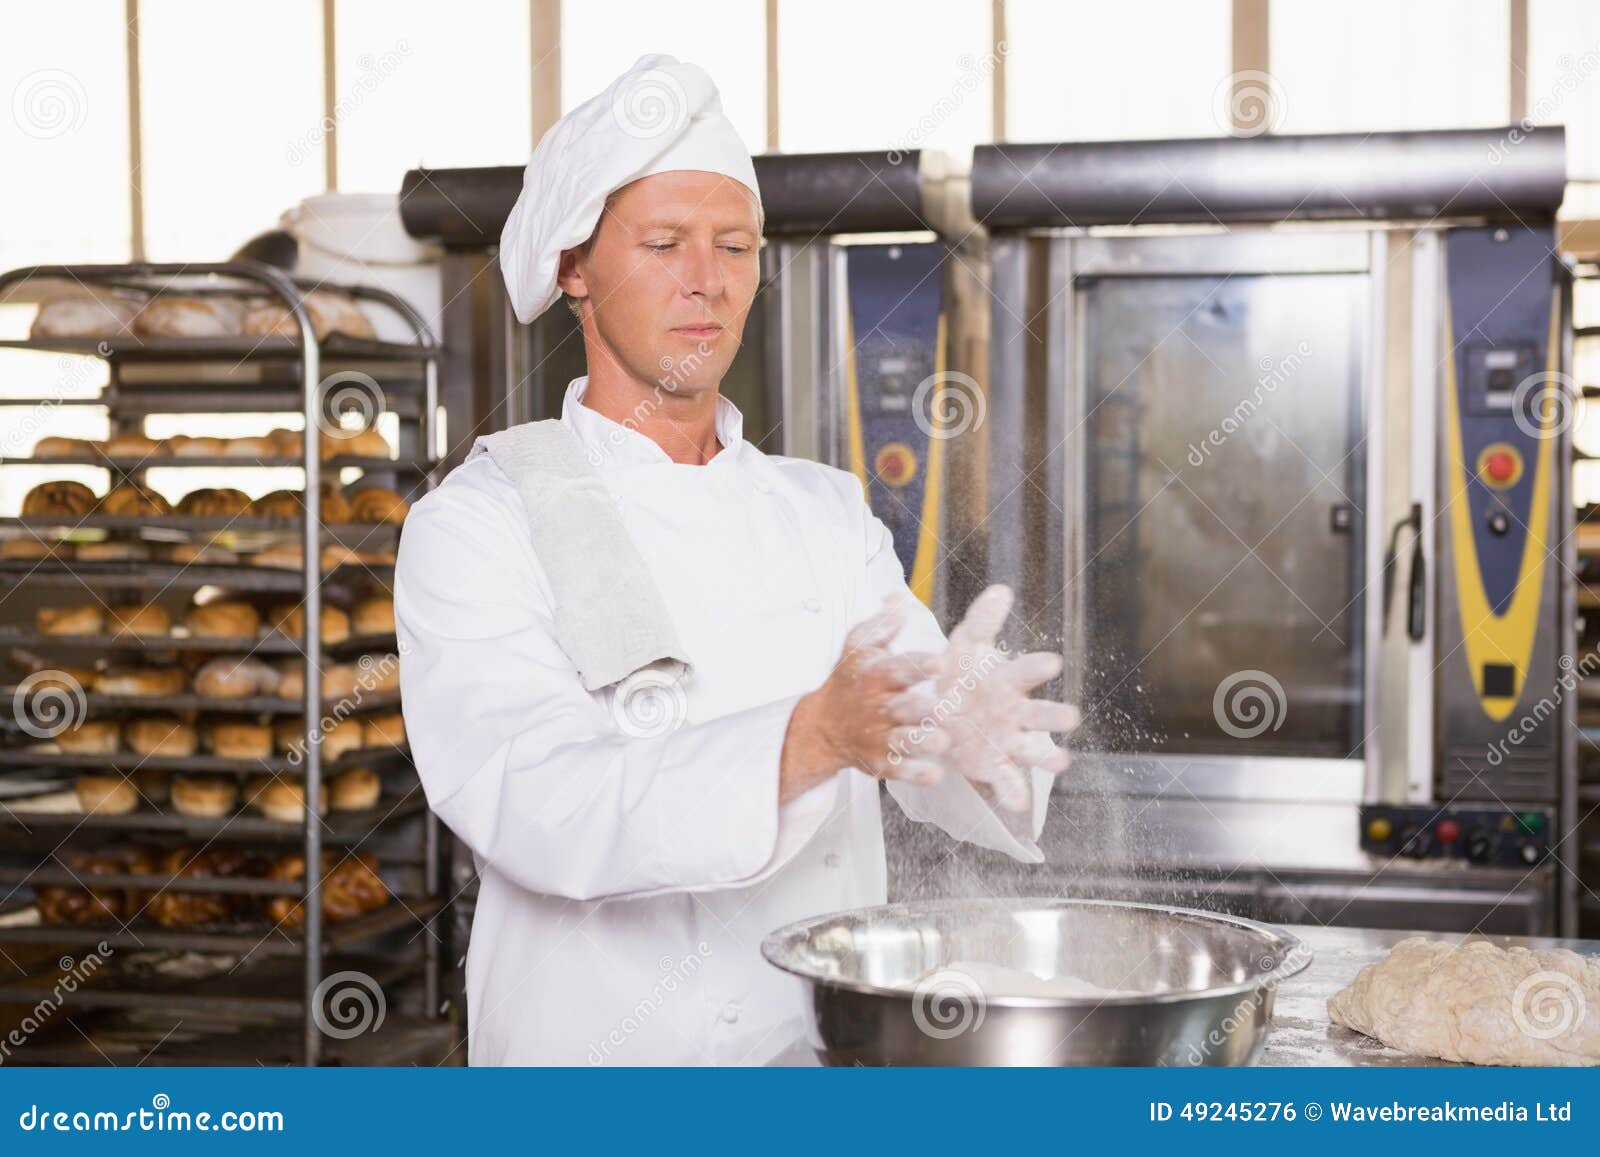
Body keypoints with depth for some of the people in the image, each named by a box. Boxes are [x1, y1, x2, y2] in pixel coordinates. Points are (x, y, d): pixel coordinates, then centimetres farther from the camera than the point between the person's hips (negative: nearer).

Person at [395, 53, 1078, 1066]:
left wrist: (976, 738, -25)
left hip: (831, 1048, 4)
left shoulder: (829, 513, 10)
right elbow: (536, 802, -20)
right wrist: (813, 739, -33)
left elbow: (925, 754, -1)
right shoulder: (474, 524, -5)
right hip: (600, 1047, -4)